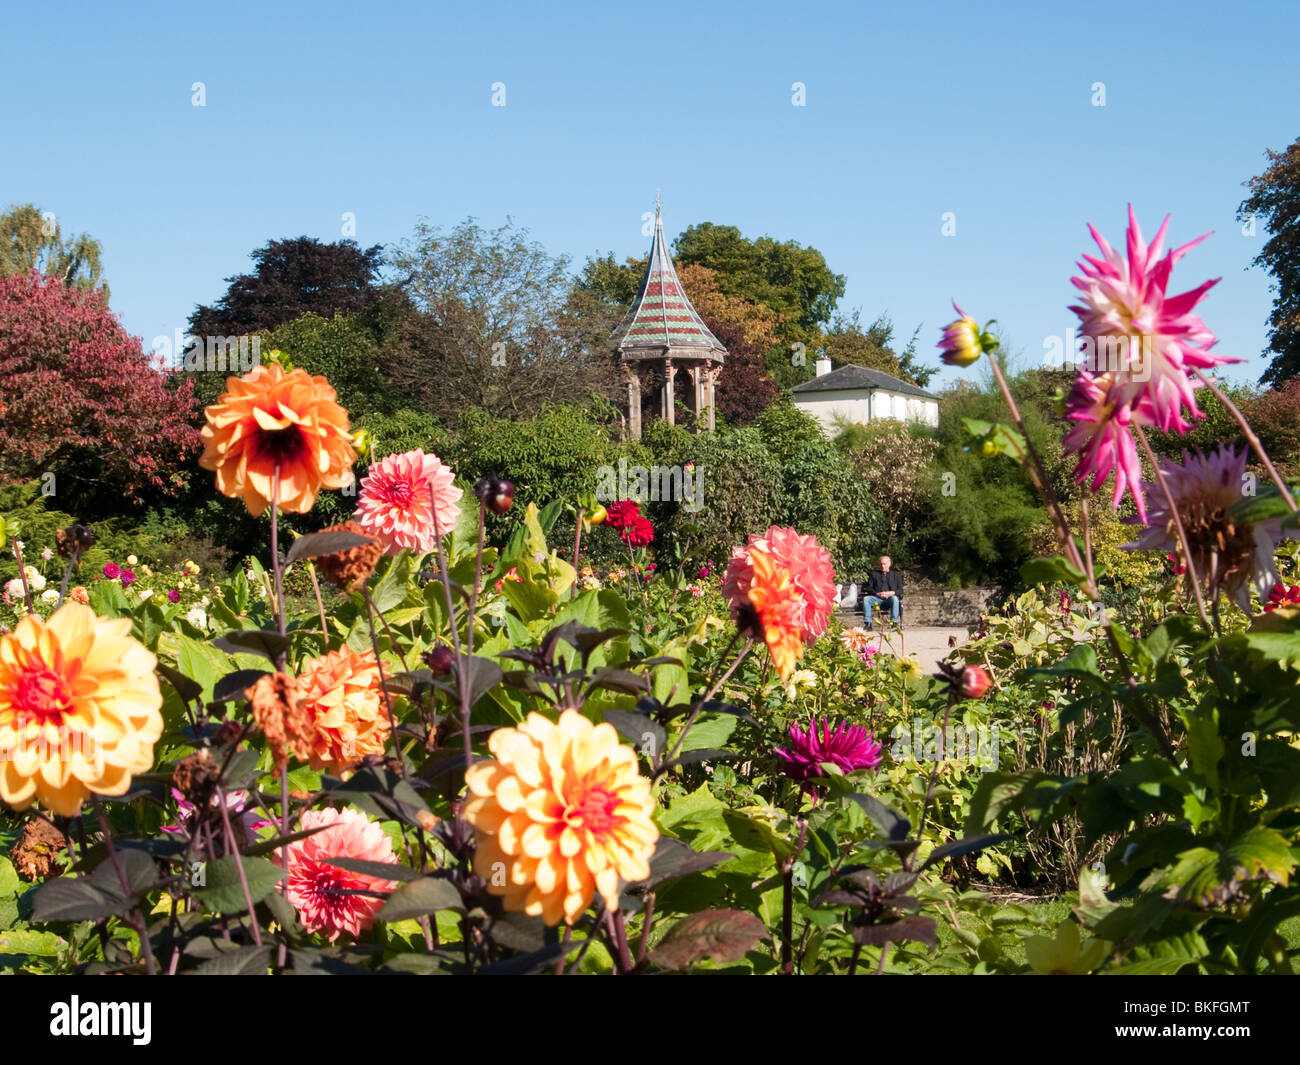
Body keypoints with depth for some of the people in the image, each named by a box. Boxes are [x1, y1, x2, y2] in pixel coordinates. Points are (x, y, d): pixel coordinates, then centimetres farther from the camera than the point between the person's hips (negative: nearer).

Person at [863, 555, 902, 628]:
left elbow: (900, 590, 9)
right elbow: (869, 588, 11)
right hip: (876, 597, 2)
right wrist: (877, 593, -9)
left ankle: (894, 622, -36)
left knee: (895, 598, -36)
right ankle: (868, 623, -29)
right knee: (866, 598, -28)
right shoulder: (874, 574, 22)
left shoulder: (896, 575, 19)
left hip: (890, 597, -2)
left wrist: (891, 593, -13)